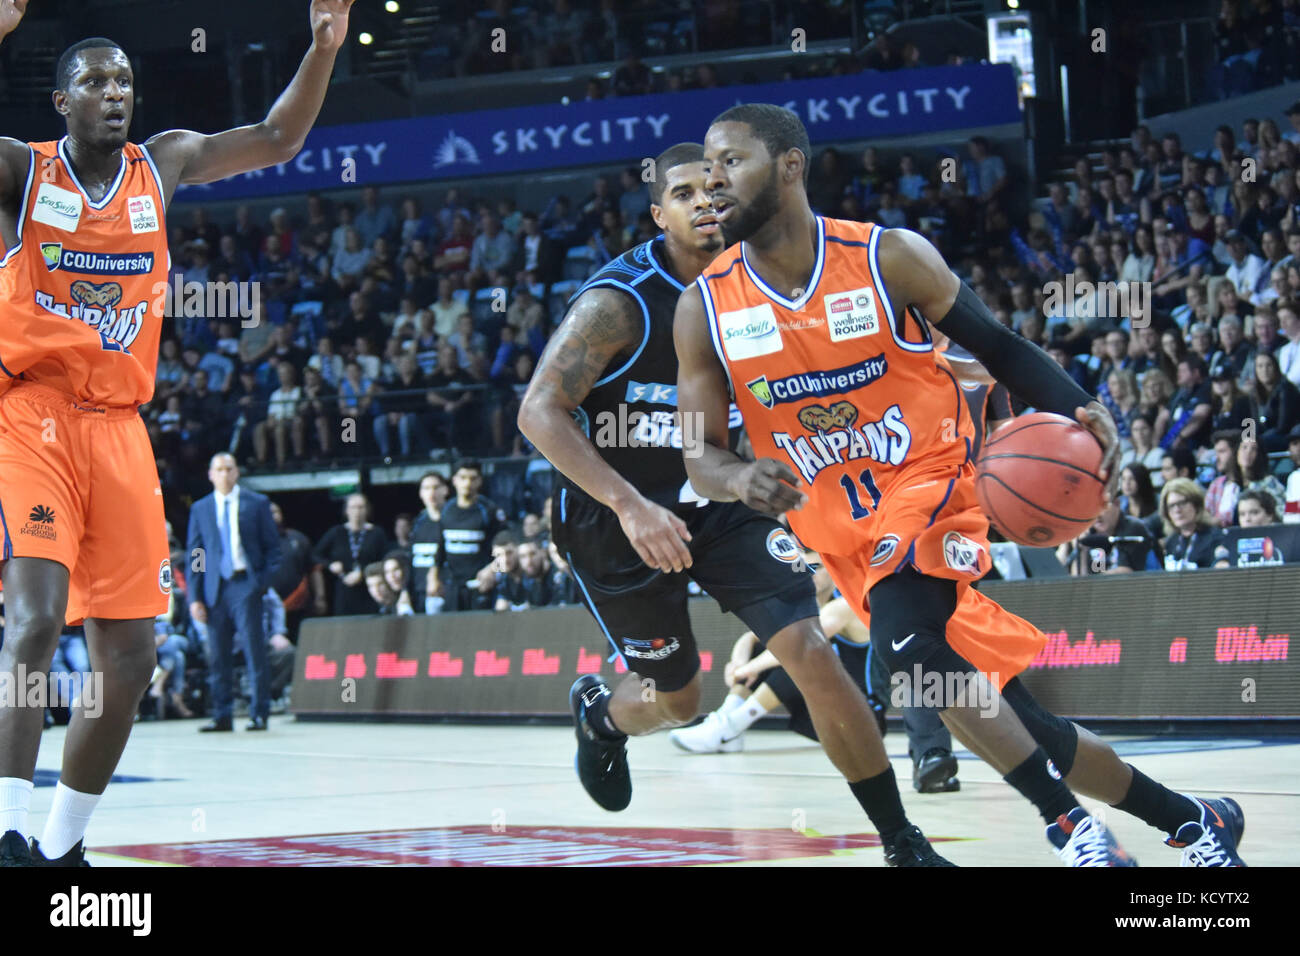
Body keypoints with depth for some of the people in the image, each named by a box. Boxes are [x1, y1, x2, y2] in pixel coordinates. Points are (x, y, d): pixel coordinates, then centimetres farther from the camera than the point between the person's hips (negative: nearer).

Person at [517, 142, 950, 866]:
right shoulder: (618, 301, -21)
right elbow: (540, 412, -27)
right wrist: (630, 506, -38)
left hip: (718, 500, 4)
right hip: (614, 512, -3)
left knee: (812, 653, -14)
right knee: (679, 702, 10)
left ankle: (904, 846, -6)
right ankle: (598, 713, 48)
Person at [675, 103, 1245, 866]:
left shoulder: (891, 259, -9)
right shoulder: (705, 308, -2)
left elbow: (1002, 348, 0)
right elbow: (700, 453, 1)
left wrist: (1086, 416, -17)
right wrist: (741, 479, -23)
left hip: (932, 482, -4)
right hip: (845, 535, 4)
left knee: (907, 640, -33)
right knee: (1017, 721, 4)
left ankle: (1070, 823, -21)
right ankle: (1193, 820, 21)